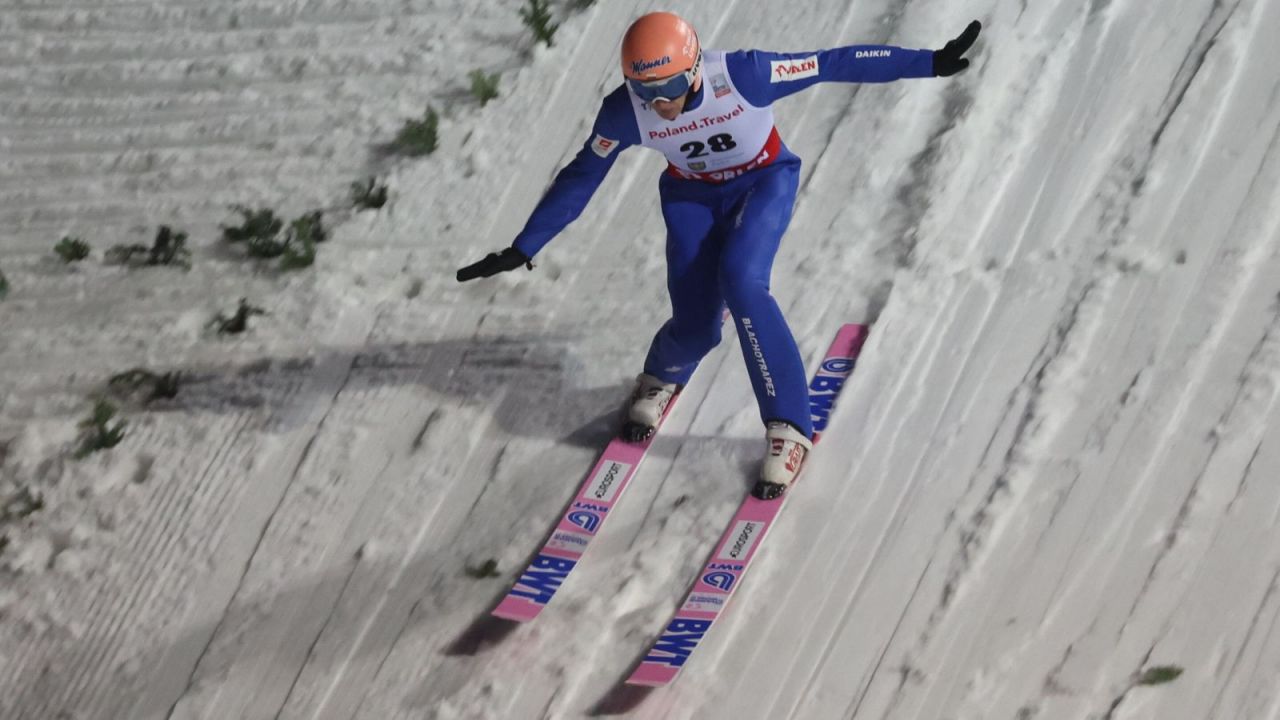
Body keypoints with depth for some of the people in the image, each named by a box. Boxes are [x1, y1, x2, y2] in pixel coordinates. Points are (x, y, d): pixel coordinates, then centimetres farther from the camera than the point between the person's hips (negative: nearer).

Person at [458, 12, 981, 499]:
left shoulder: (741, 75, -34)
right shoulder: (624, 112, -25)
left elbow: (834, 64, -28)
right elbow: (579, 180, -12)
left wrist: (931, 62, -29)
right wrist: (522, 250, -9)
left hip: (764, 181, -2)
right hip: (693, 195, 2)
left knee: (741, 281, -29)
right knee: (695, 326, -9)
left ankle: (789, 427, -16)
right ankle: (661, 379, 32)